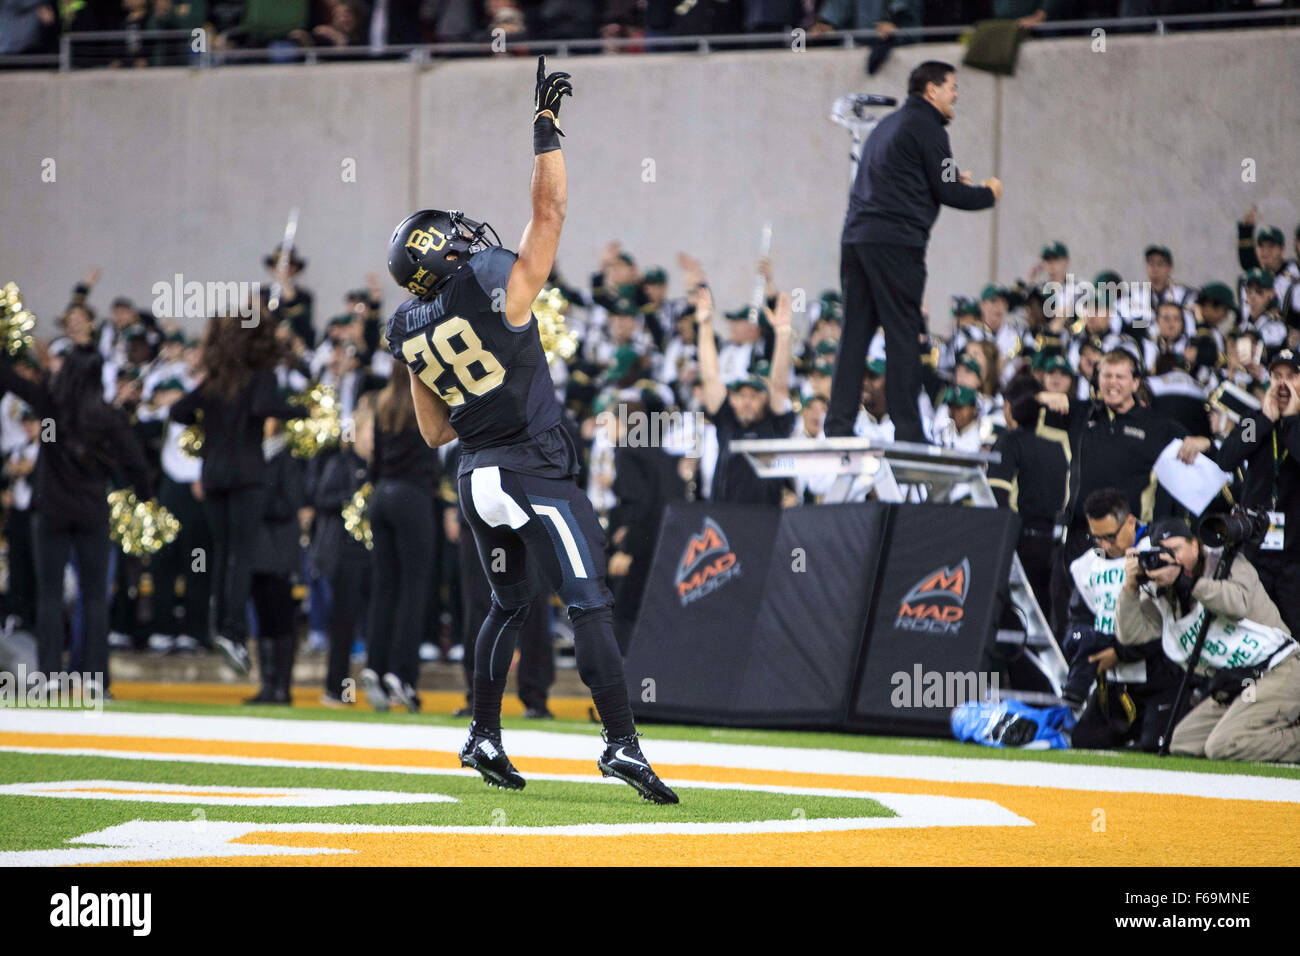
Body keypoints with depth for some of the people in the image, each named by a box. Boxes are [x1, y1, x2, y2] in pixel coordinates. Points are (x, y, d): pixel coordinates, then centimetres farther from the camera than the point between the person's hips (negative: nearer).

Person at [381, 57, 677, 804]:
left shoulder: (415, 336, 5)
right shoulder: (500, 290, -14)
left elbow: (435, 432, 13)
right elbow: (551, 209, -11)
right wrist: (546, 130, -7)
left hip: (476, 477, 7)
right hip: (537, 474, -7)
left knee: (509, 605, 22)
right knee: (589, 601, -9)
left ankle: (485, 736, 25)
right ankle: (622, 742, -17)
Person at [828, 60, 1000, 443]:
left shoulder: (889, 124, 24)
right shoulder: (926, 126, -3)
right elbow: (948, 193, -5)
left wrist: (950, 182, 26)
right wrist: (987, 194, 13)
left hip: (856, 236, 8)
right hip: (895, 240, -8)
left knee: (855, 334, 6)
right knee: (903, 335, -6)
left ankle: (838, 425, 2)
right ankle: (907, 431, -8)